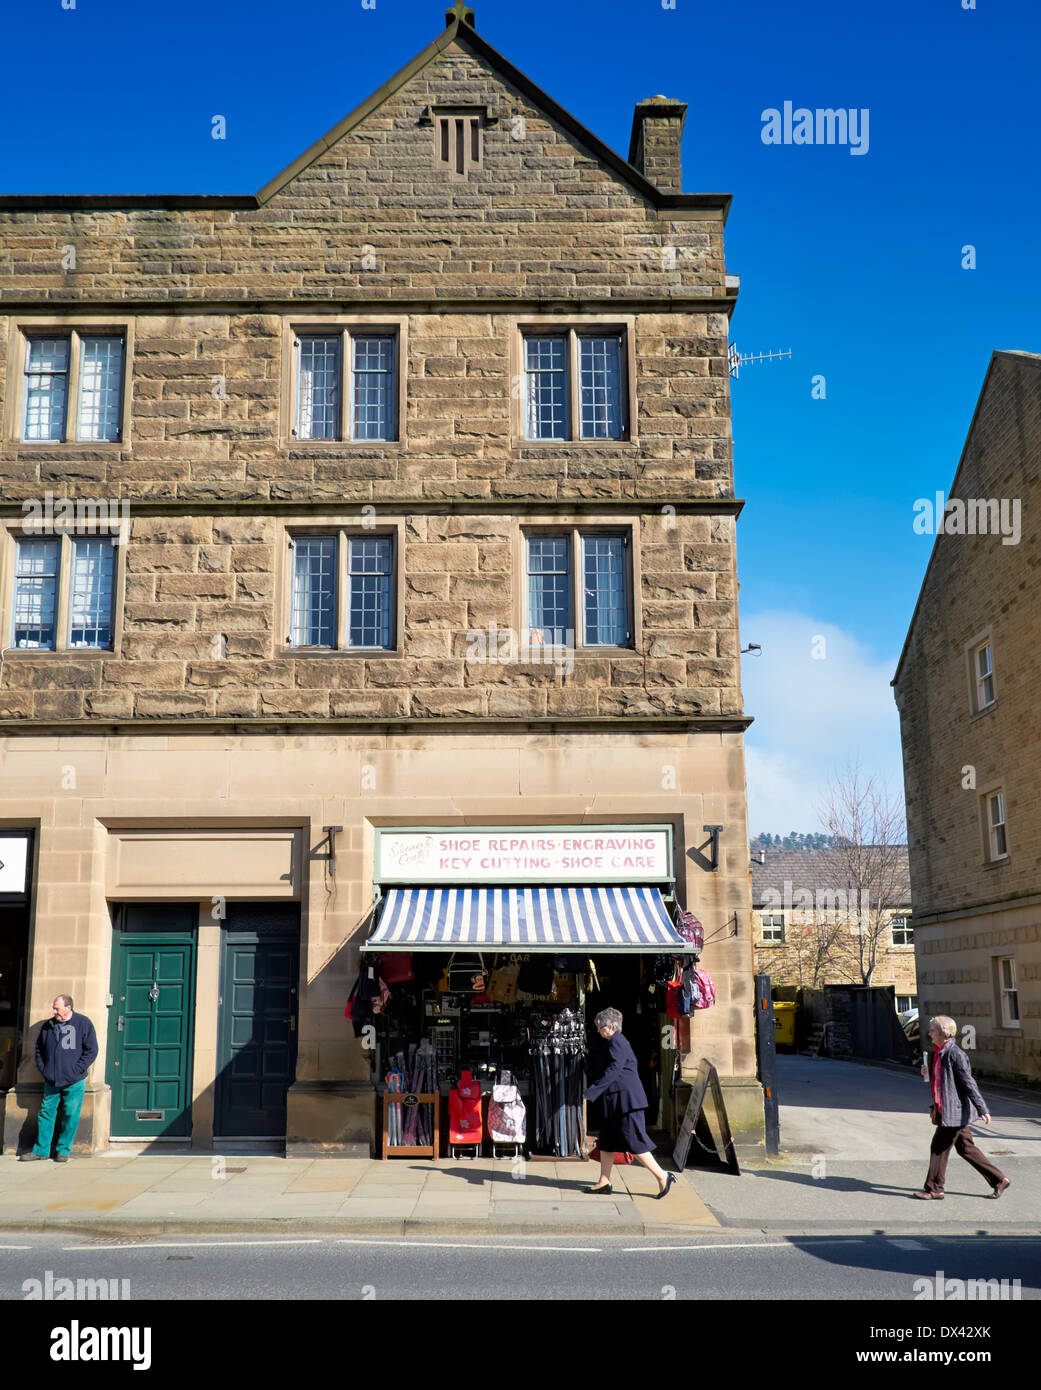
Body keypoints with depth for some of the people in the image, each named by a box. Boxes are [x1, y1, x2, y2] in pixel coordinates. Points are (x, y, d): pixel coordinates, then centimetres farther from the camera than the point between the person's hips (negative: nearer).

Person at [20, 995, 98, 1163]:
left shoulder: (83, 1023, -3)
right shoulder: (48, 1026, 9)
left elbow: (91, 1050, -3)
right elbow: (39, 1049, 18)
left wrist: (76, 1070, -9)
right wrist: (43, 1070, 5)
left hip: (74, 1082, -4)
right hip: (51, 1081, 4)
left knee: (71, 1115, 0)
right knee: (46, 1112, 6)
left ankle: (64, 1150, 10)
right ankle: (41, 1149, 16)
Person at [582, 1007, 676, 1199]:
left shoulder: (616, 1043, -15)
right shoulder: (616, 1042, 15)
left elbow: (613, 1071, -23)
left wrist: (593, 1091, -22)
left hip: (626, 1099, -11)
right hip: (617, 1100, 11)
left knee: (634, 1141, -7)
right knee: (606, 1141, 13)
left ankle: (662, 1176, 0)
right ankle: (604, 1182, 19)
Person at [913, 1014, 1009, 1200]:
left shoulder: (954, 1054, -18)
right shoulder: (938, 1052, 11)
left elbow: (969, 1083, -19)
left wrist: (982, 1109, -19)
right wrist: (927, 1074, 7)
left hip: (955, 1111, -9)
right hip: (943, 1109, 9)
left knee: (939, 1148, -3)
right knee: (966, 1148, 15)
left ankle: (934, 1189, 7)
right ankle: (998, 1179, 23)